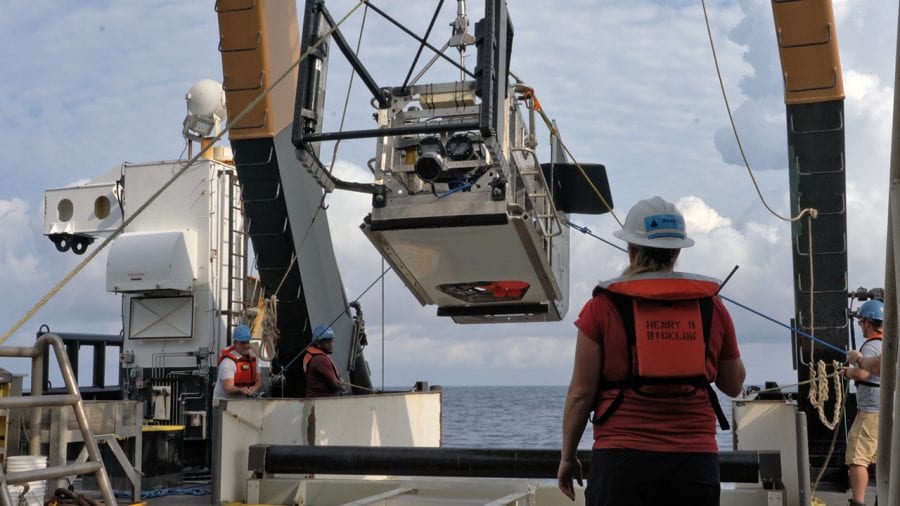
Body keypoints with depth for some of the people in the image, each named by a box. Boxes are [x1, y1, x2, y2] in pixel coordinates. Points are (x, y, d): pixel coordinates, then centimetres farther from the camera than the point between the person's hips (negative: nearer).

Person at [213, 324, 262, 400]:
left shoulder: (252, 355, 8)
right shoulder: (228, 360, -14)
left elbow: (259, 380, 8)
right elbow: (228, 388, -22)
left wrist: (255, 388, -15)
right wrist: (241, 390, -42)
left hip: (243, 401, 6)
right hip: (224, 401, -6)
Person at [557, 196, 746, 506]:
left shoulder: (604, 306, -2)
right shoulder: (711, 306, 6)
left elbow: (581, 392, -3)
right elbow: (734, 385, 16)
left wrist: (568, 456, 9)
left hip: (624, 460, -2)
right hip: (696, 462, 3)